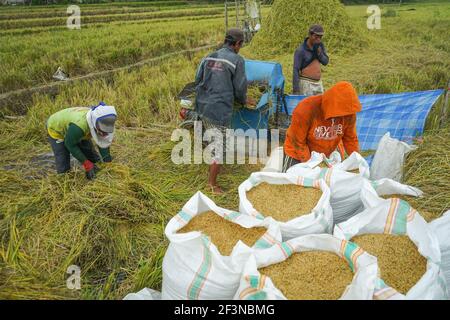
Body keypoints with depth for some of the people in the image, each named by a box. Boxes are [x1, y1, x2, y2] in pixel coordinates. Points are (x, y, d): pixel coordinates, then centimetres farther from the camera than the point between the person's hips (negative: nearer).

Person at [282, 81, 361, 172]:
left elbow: (351, 139, -4)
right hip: (298, 155, -3)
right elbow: (298, 141, -22)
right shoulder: (306, 109, -29)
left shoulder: (349, 114, -16)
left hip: (327, 156, 4)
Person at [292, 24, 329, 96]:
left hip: (318, 83, 7)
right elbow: (296, 70, -14)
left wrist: (319, 52, -14)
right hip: (306, 84, -7)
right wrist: (295, 90, -19)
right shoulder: (300, 50, -14)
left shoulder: (320, 45, 5)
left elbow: (325, 62, 6)